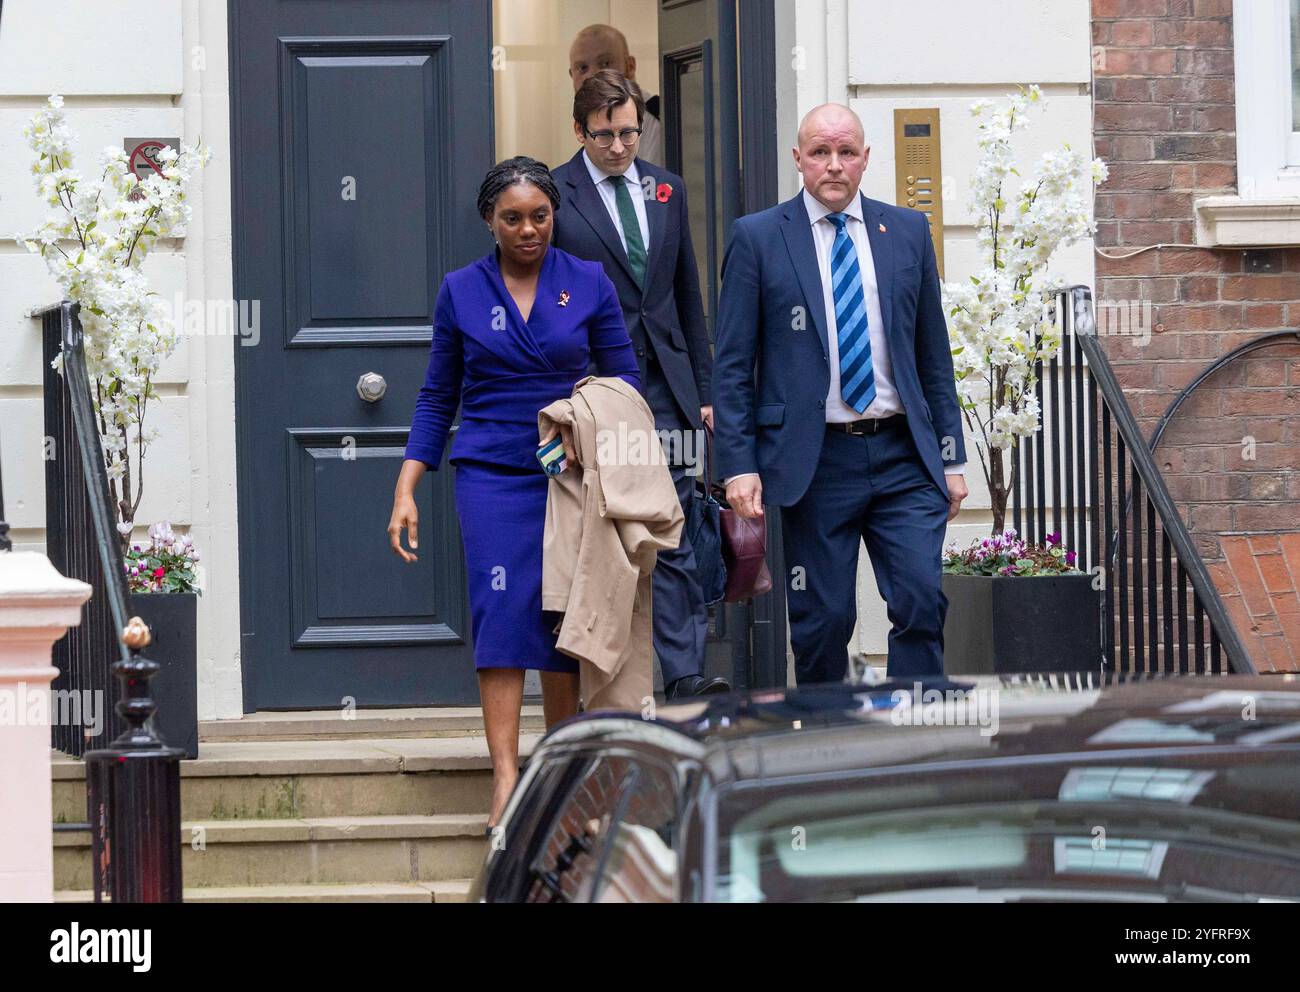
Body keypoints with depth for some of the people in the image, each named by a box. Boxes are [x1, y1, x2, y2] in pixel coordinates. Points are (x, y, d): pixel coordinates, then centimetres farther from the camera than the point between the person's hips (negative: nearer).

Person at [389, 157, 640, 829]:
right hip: (492, 475, -1)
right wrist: (406, 490, 3)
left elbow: (625, 375, 8)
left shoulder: (588, 283, 6)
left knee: (567, 617, 3)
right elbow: (438, 397, 10)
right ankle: (505, 778, -17)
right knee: (503, 610, -13)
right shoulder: (461, 291, 7)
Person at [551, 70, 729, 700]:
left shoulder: (666, 191, 14)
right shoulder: (553, 195, 0)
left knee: (673, 540, -2)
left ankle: (685, 677, -4)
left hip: (665, 388, 4)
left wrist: (704, 387, 14)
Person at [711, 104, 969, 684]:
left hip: (903, 455, 2)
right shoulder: (757, 238, 2)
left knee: (923, 601, -9)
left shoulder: (908, 232, 11)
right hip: (815, 460, -2)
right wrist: (738, 465, -7)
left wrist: (951, 457, 10)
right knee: (824, 619, 0)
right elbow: (731, 366, 1)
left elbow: (934, 353, 14)